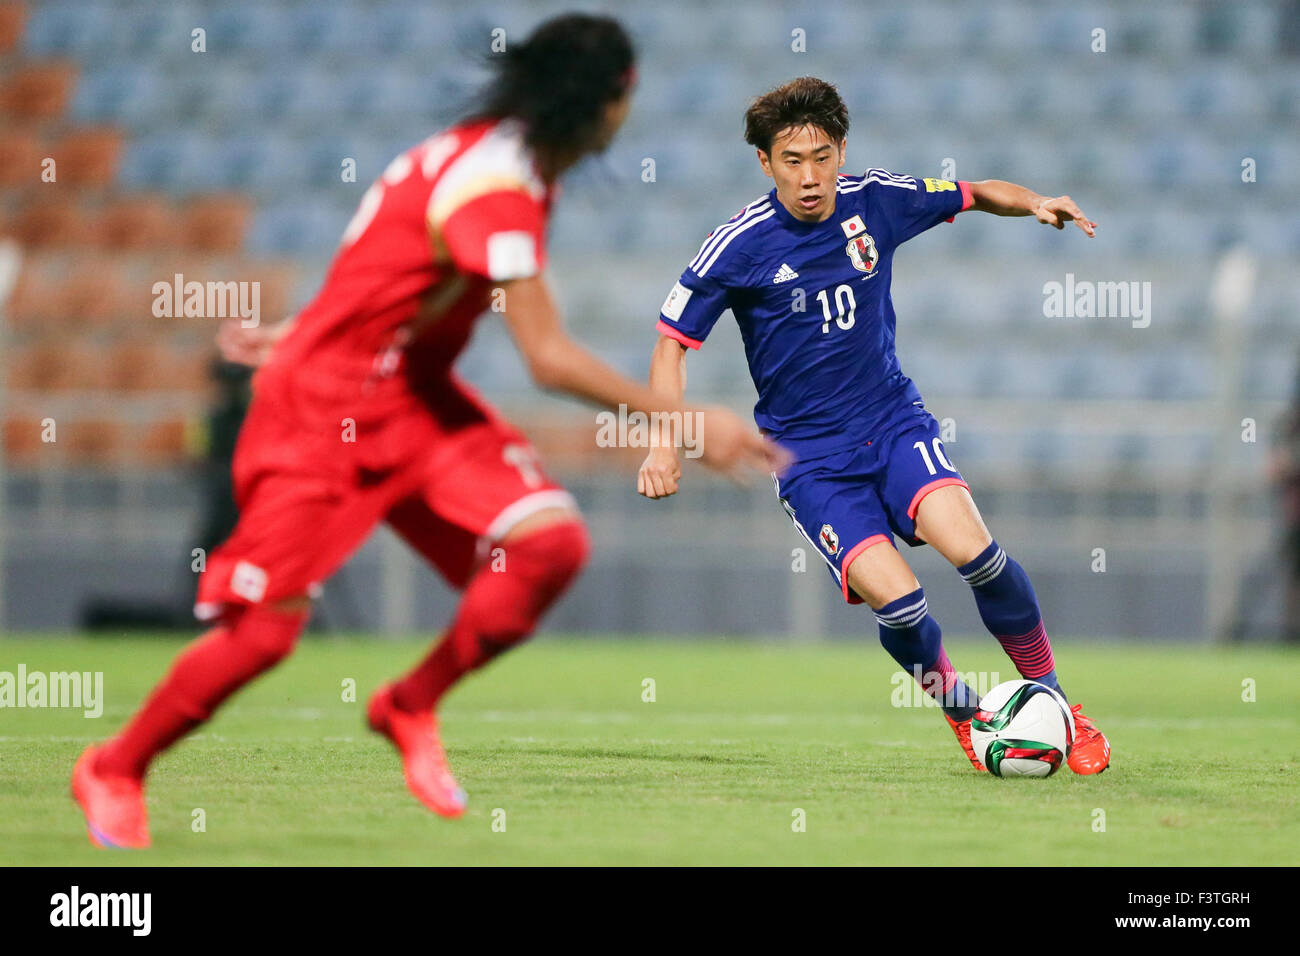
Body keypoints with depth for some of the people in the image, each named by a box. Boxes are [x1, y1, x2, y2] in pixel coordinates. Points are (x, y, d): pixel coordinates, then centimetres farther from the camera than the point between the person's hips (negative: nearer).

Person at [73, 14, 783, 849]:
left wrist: (304, 337, 29)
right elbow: (549, 359, -28)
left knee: (551, 543, -13)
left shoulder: (518, 165, 5)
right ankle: (115, 772, 13)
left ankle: (413, 707, 6)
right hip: (323, 406, -9)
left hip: (416, 395, 9)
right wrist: (687, 423, -25)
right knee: (266, 625, -10)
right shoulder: (495, 186, -26)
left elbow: (391, 269, 19)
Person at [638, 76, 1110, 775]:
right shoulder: (739, 247, -11)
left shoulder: (877, 202, -3)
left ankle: (1052, 697, -5)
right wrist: (665, 442, -12)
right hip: (810, 455, -2)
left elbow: (977, 194, 13)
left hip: (894, 422, 2)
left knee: (971, 548, -24)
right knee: (895, 599, -22)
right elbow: (672, 342, -1)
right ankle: (961, 710, 7)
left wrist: (1033, 203, -8)